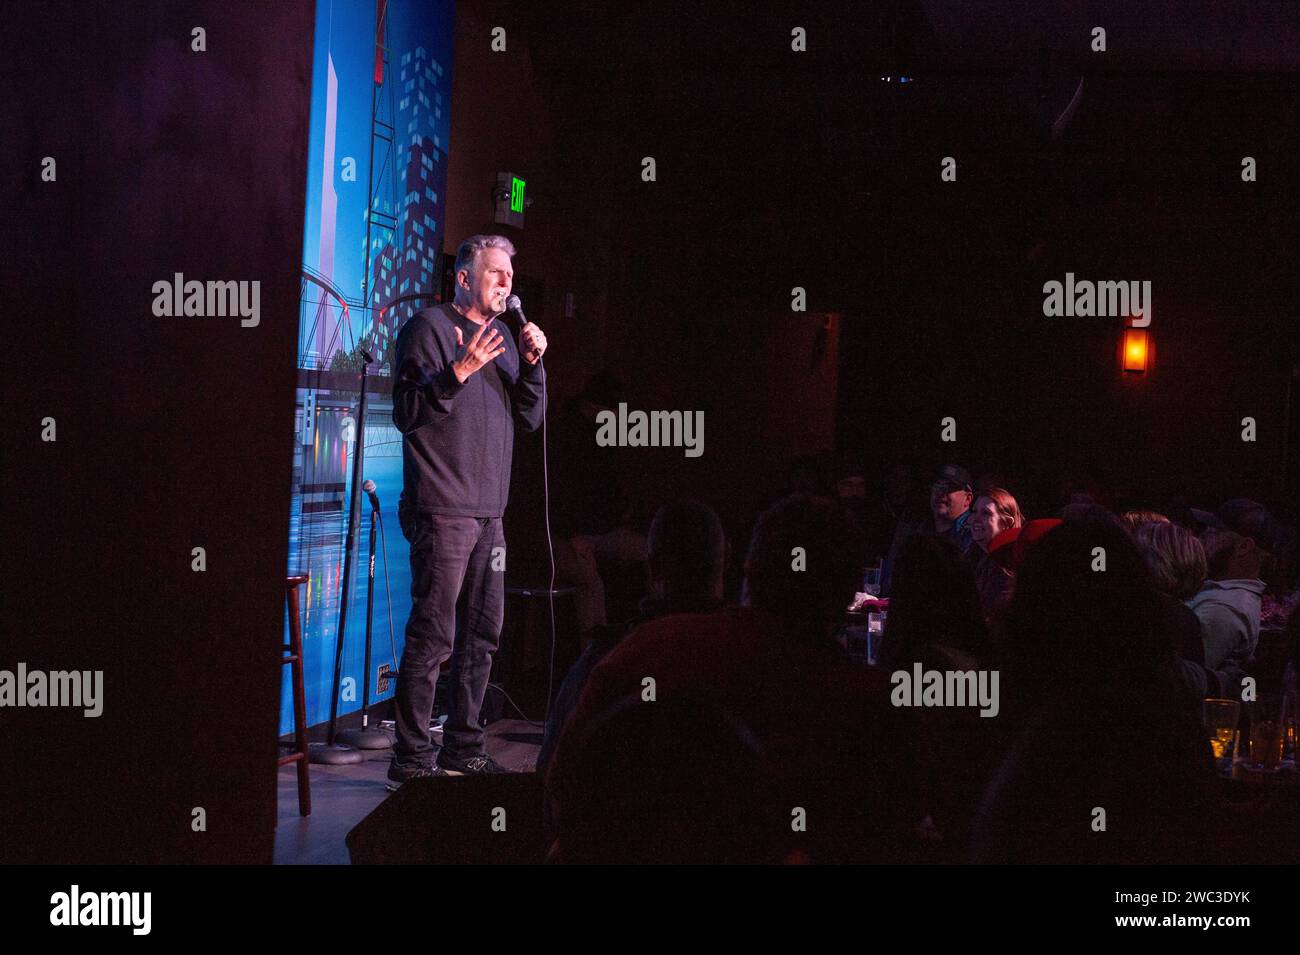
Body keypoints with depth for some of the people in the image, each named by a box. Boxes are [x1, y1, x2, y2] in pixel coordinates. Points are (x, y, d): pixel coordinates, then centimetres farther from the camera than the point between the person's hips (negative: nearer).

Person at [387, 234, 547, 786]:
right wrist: (459, 371, -21)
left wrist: (532, 364, 2)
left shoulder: (504, 338, 19)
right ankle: (411, 758, -6)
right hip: (441, 509, -8)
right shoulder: (429, 328, -3)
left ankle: (463, 747, 19)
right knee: (433, 635, -10)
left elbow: (529, 419, 16)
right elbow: (406, 412, -11)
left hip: (489, 512, 8)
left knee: (483, 632, 10)